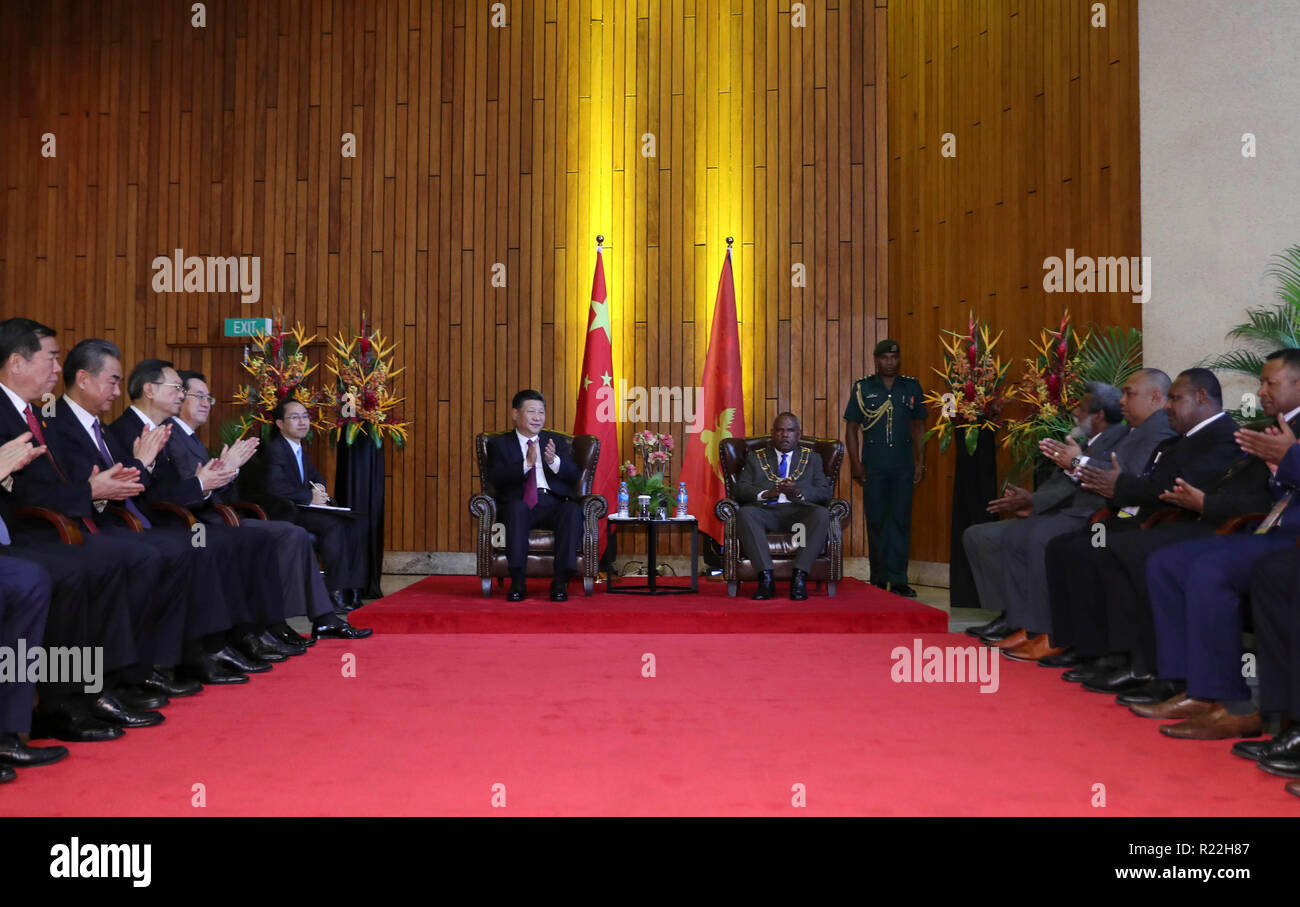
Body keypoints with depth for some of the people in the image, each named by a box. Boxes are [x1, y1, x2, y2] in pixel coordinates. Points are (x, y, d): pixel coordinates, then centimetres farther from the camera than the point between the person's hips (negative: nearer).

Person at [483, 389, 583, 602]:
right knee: (517, 507, -37)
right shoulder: (499, 443, 15)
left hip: (552, 504, 2)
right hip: (519, 504, -2)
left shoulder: (557, 442, 22)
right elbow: (494, 478, -3)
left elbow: (575, 476, 8)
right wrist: (526, 463, -17)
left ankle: (560, 582, -30)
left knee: (573, 510, -32)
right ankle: (517, 582, -32)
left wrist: (554, 461, -12)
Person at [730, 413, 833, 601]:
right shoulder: (756, 457, 23)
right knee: (745, 513, -34)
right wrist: (765, 493, -11)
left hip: (798, 511, 0)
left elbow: (825, 492, 9)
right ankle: (766, 577, -36)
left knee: (822, 514, -33)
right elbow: (739, 489, 9)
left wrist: (799, 492, -11)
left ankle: (799, 576, -34)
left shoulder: (812, 458, 23)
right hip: (765, 511, 0)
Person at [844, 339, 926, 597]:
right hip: (873, 466, -1)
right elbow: (852, 428, 4)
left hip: (903, 465, 1)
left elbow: (919, 426, 12)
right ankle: (879, 580, 12)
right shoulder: (862, 387, 4)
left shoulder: (912, 387, 9)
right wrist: (855, 463, -4)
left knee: (901, 520, 1)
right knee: (876, 520, 3)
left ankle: (898, 580, 7)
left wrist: (920, 462, 6)